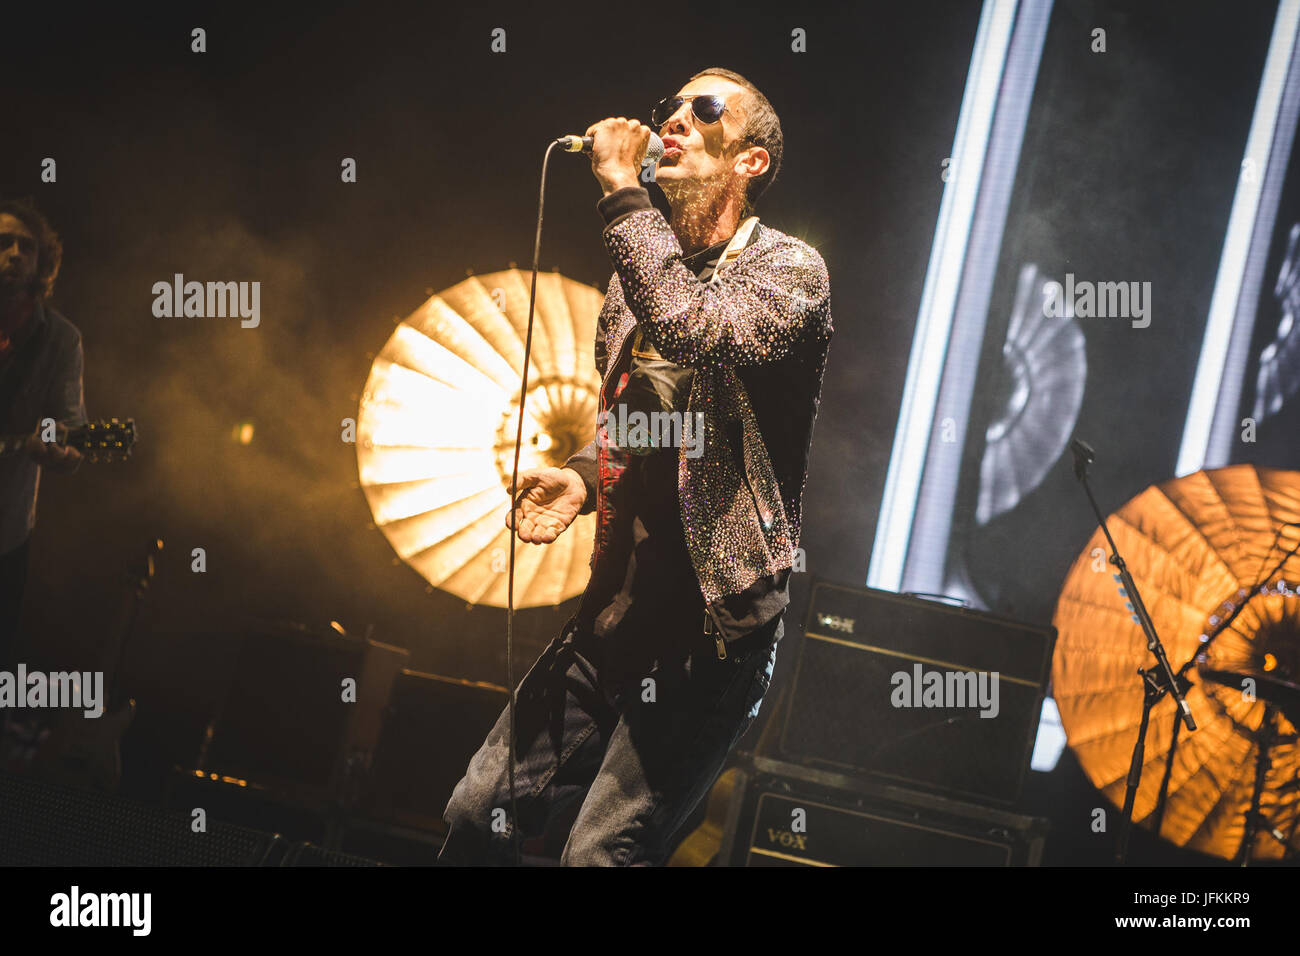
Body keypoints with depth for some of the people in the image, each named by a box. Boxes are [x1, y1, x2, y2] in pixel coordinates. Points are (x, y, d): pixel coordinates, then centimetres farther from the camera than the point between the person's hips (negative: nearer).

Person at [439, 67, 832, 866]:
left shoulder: (790, 271, -8)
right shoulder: (640, 275, 15)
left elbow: (696, 330, -30)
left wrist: (622, 192, -19)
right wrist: (582, 479, 4)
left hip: (711, 628, -7)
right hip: (612, 617, 7)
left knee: (601, 851, -11)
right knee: (480, 816, 8)